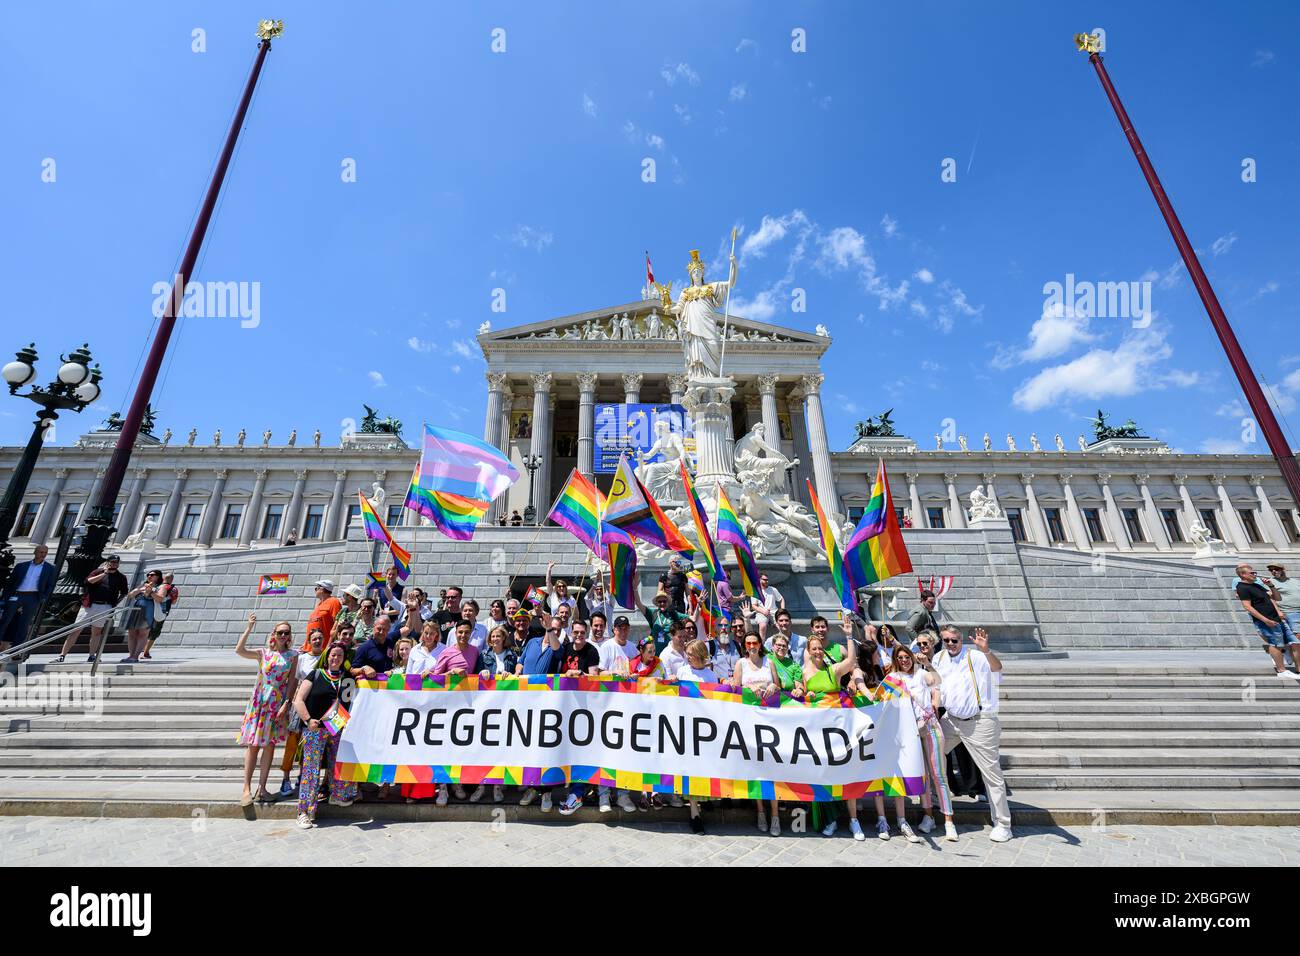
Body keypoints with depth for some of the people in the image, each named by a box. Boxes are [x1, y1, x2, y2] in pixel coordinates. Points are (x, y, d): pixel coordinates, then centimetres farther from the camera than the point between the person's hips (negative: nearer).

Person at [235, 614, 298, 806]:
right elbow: (239, 650, -15)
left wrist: (286, 704, -10)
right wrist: (249, 628, -18)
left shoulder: (292, 656, 3)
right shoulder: (263, 653, 3)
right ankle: (247, 789, 9)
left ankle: (262, 788, 15)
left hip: (278, 704, 1)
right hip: (259, 702, -1)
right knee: (253, 744, 0)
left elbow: (292, 682, -1)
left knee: (269, 745, 6)